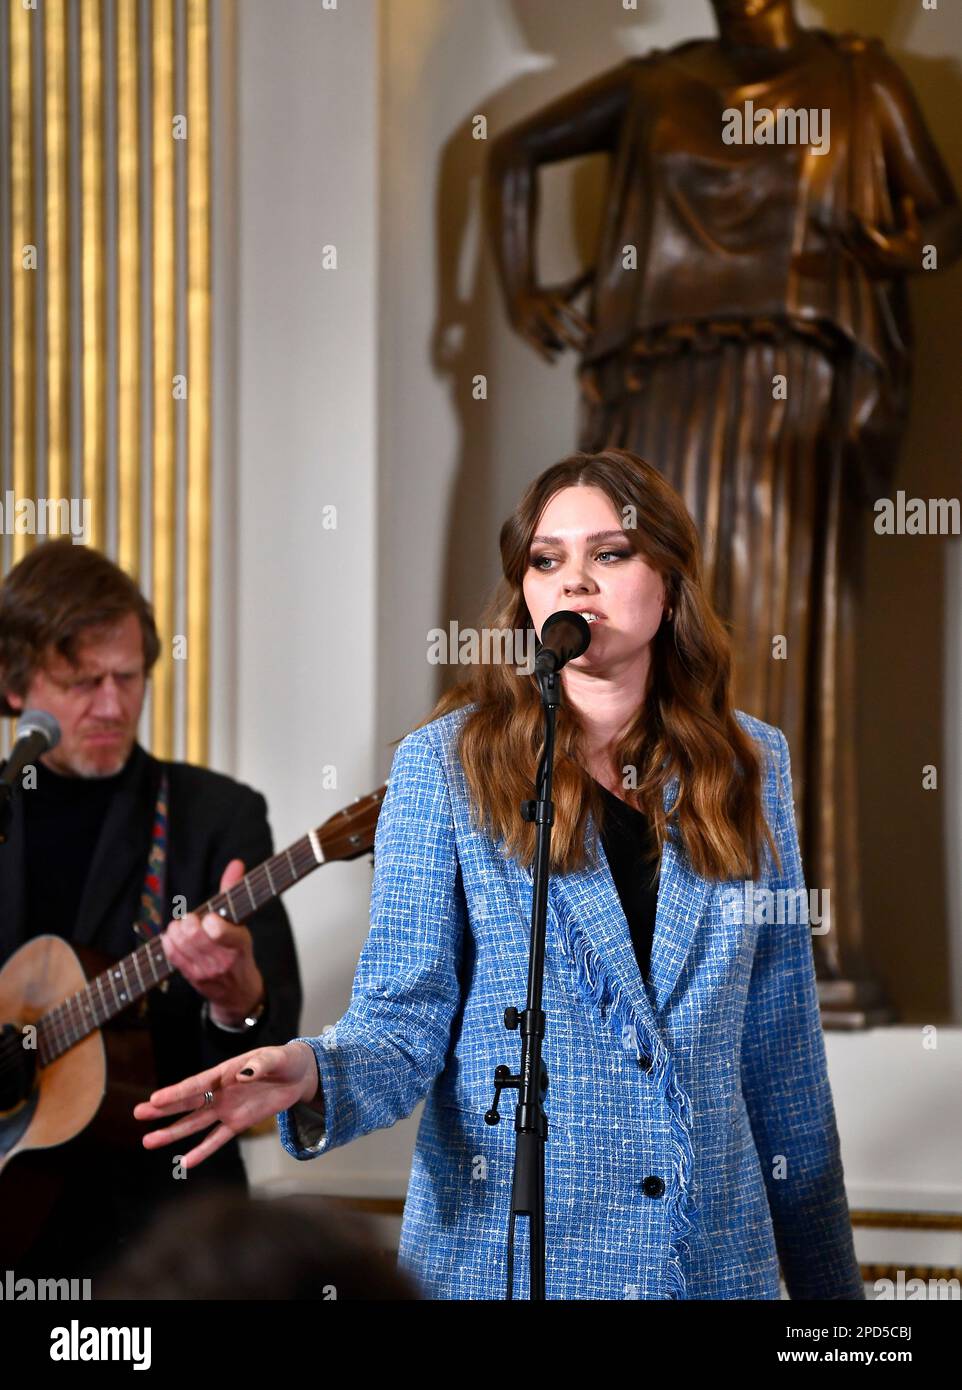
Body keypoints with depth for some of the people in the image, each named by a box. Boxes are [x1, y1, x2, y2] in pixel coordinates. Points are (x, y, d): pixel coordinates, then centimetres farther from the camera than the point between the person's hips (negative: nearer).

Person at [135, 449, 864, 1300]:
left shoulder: (747, 766, 6)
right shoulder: (444, 765, -3)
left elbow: (780, 1039, 8)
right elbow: (405, 1017, -8)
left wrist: (828, 1275, 8)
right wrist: (315, 1079, -30)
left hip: (716, 1259, 3)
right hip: (501, 1256, -3)